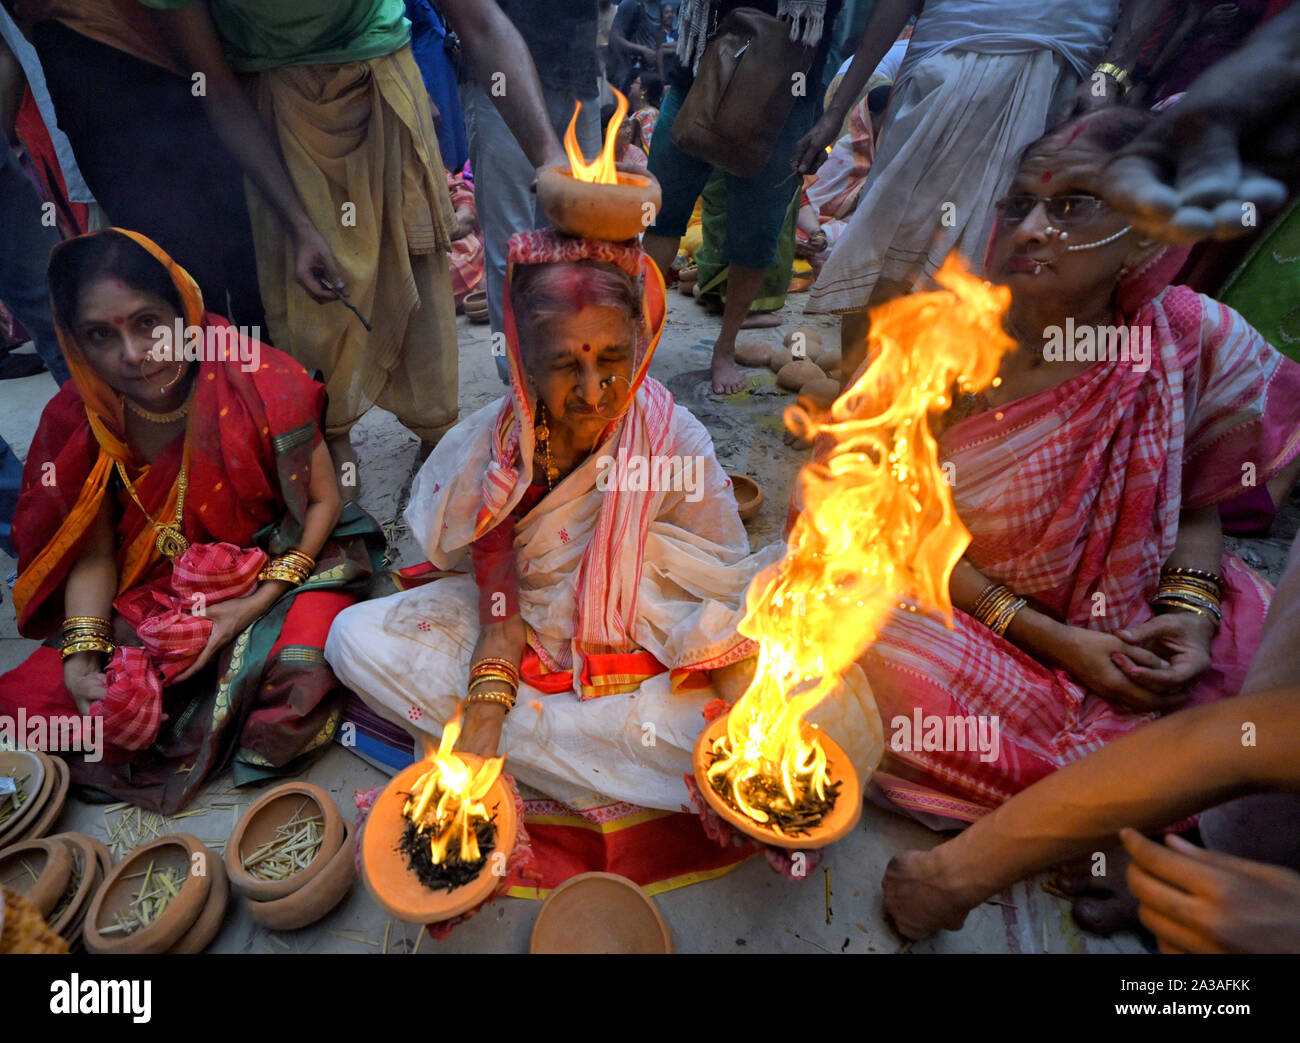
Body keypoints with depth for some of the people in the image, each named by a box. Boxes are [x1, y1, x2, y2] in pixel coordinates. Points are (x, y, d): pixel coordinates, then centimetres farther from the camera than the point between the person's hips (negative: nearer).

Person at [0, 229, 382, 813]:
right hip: (151, 596, 4)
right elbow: (93, 555, -1)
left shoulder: (260, 385, -20)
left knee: (296, 682, -30)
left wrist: (258, 603, -20)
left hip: (281, 565, -3)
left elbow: (323, 500, -12)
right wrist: (82, 655, -17)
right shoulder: (76, 420, -8)